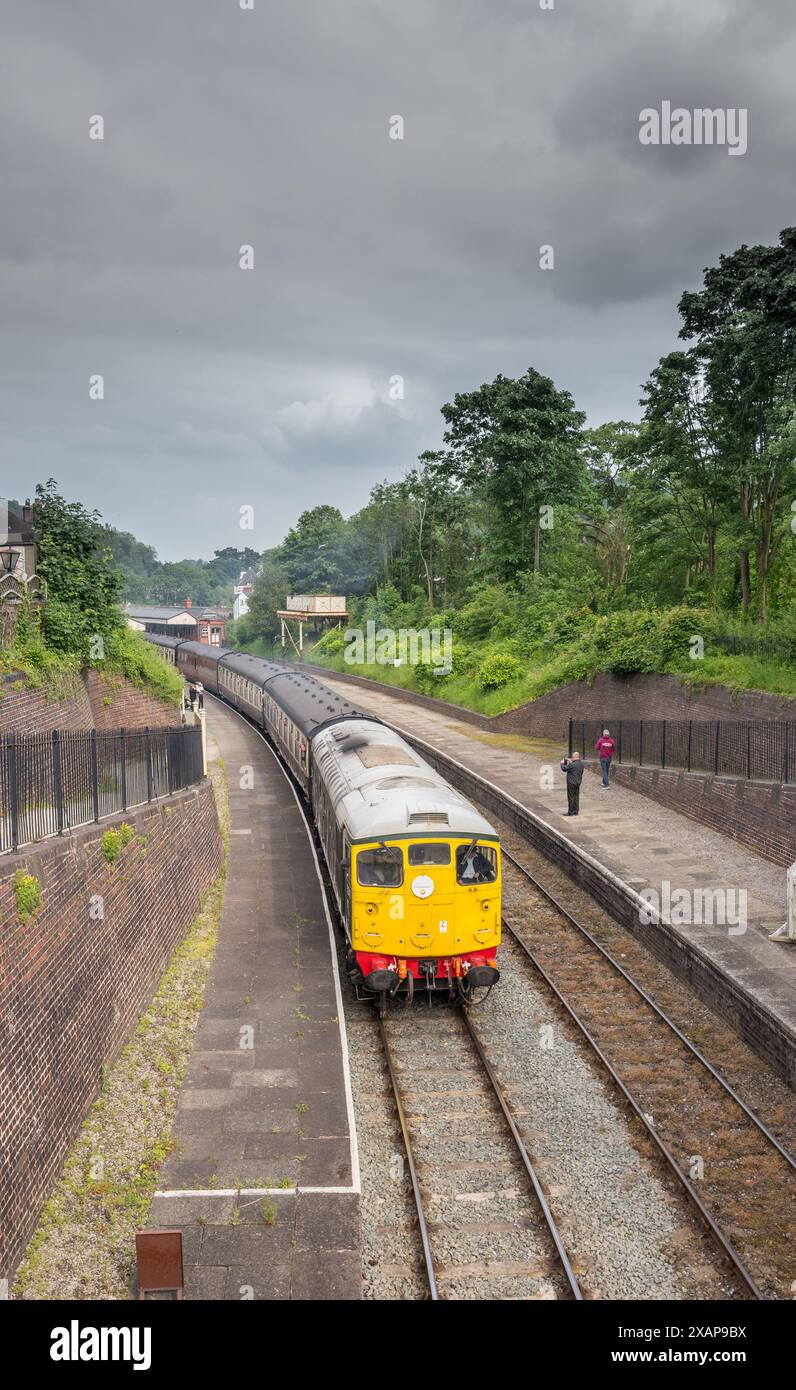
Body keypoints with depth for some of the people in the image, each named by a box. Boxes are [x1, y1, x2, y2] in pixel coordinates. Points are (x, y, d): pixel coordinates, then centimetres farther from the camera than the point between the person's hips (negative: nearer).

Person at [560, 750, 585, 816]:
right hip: (578, 782, 8)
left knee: (571, 797, 0)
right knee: (576, 797, 13)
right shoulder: (581, 764, 3)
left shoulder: (572, 765, -22)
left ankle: (571, 812, 3)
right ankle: (576, 811, 18)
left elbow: (564, 769, -12)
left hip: (571, 783, -8)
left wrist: (562, 763, 7)